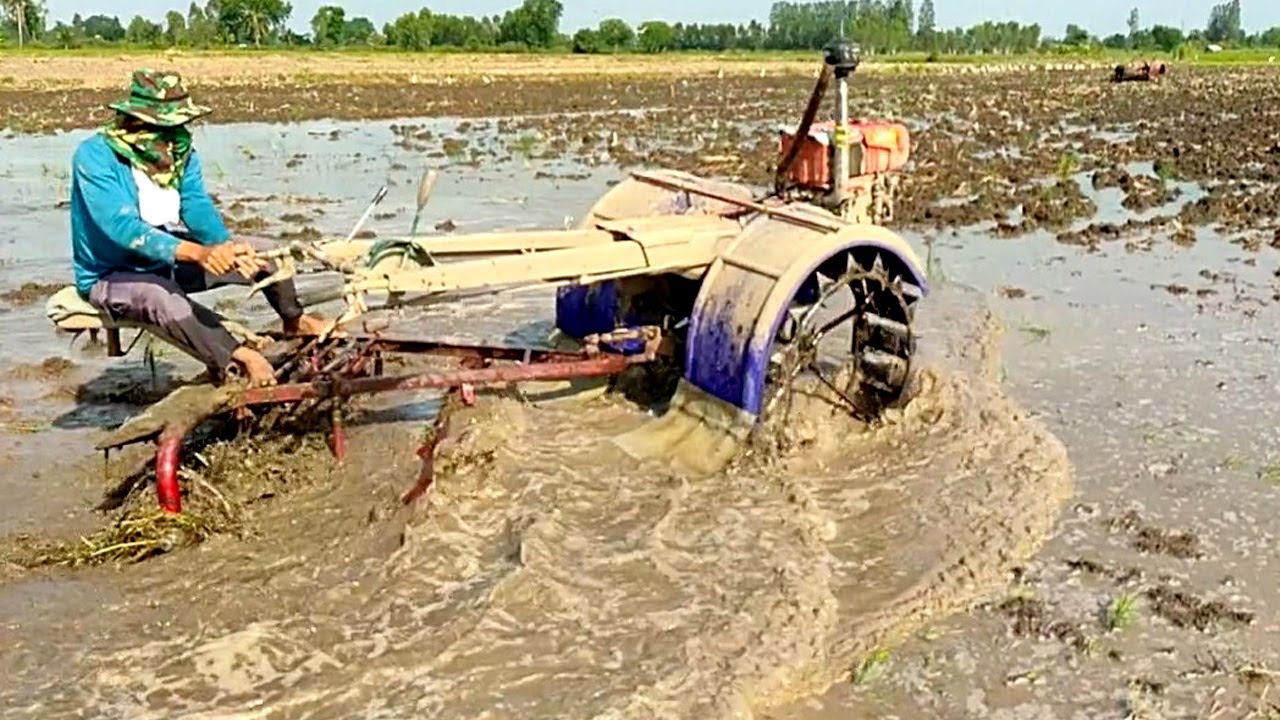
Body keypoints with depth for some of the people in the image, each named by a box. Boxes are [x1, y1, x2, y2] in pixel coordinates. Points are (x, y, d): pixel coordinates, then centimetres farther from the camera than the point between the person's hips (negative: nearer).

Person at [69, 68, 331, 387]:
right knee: (166, 302, -40)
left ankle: (293, 320, 18)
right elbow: (122, 227, -34)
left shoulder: (181, 151, -3)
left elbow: (198, 208, -15)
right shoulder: (94, 156, -22)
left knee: (264, 251, -4)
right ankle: (238, 360, -32)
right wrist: (197, 253, -48)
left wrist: (227, 247, -38)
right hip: (113, 275, -6)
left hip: (171, 262, 6)